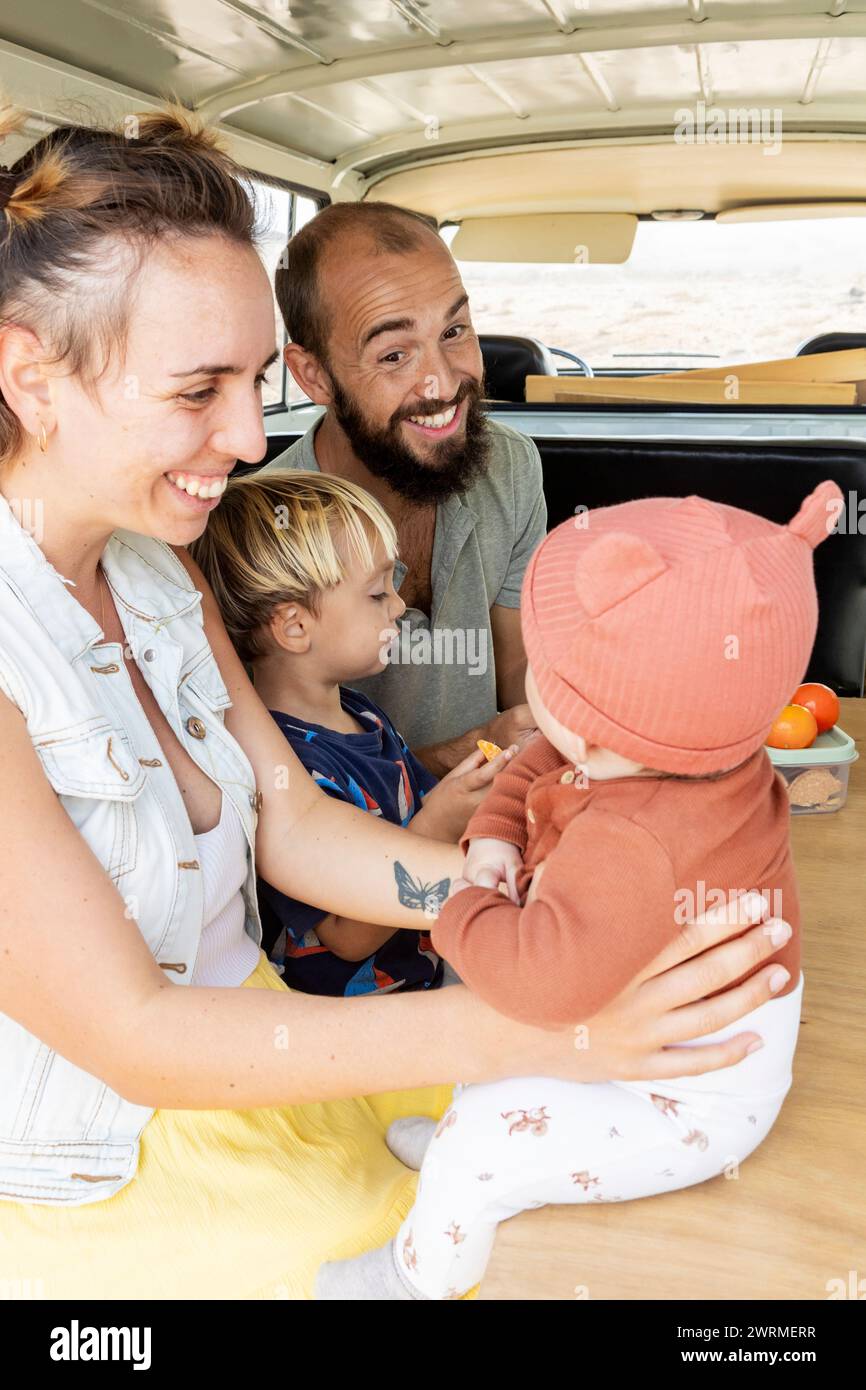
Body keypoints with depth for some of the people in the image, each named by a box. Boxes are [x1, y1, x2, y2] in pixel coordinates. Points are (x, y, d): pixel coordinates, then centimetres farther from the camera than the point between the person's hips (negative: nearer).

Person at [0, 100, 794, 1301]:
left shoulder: (157, 568, -2)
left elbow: (292, 823, -3)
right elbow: (131, 1034, -26)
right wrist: (516, 1031, -31)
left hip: (238, 1053, 7)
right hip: (104, 1186, -6)